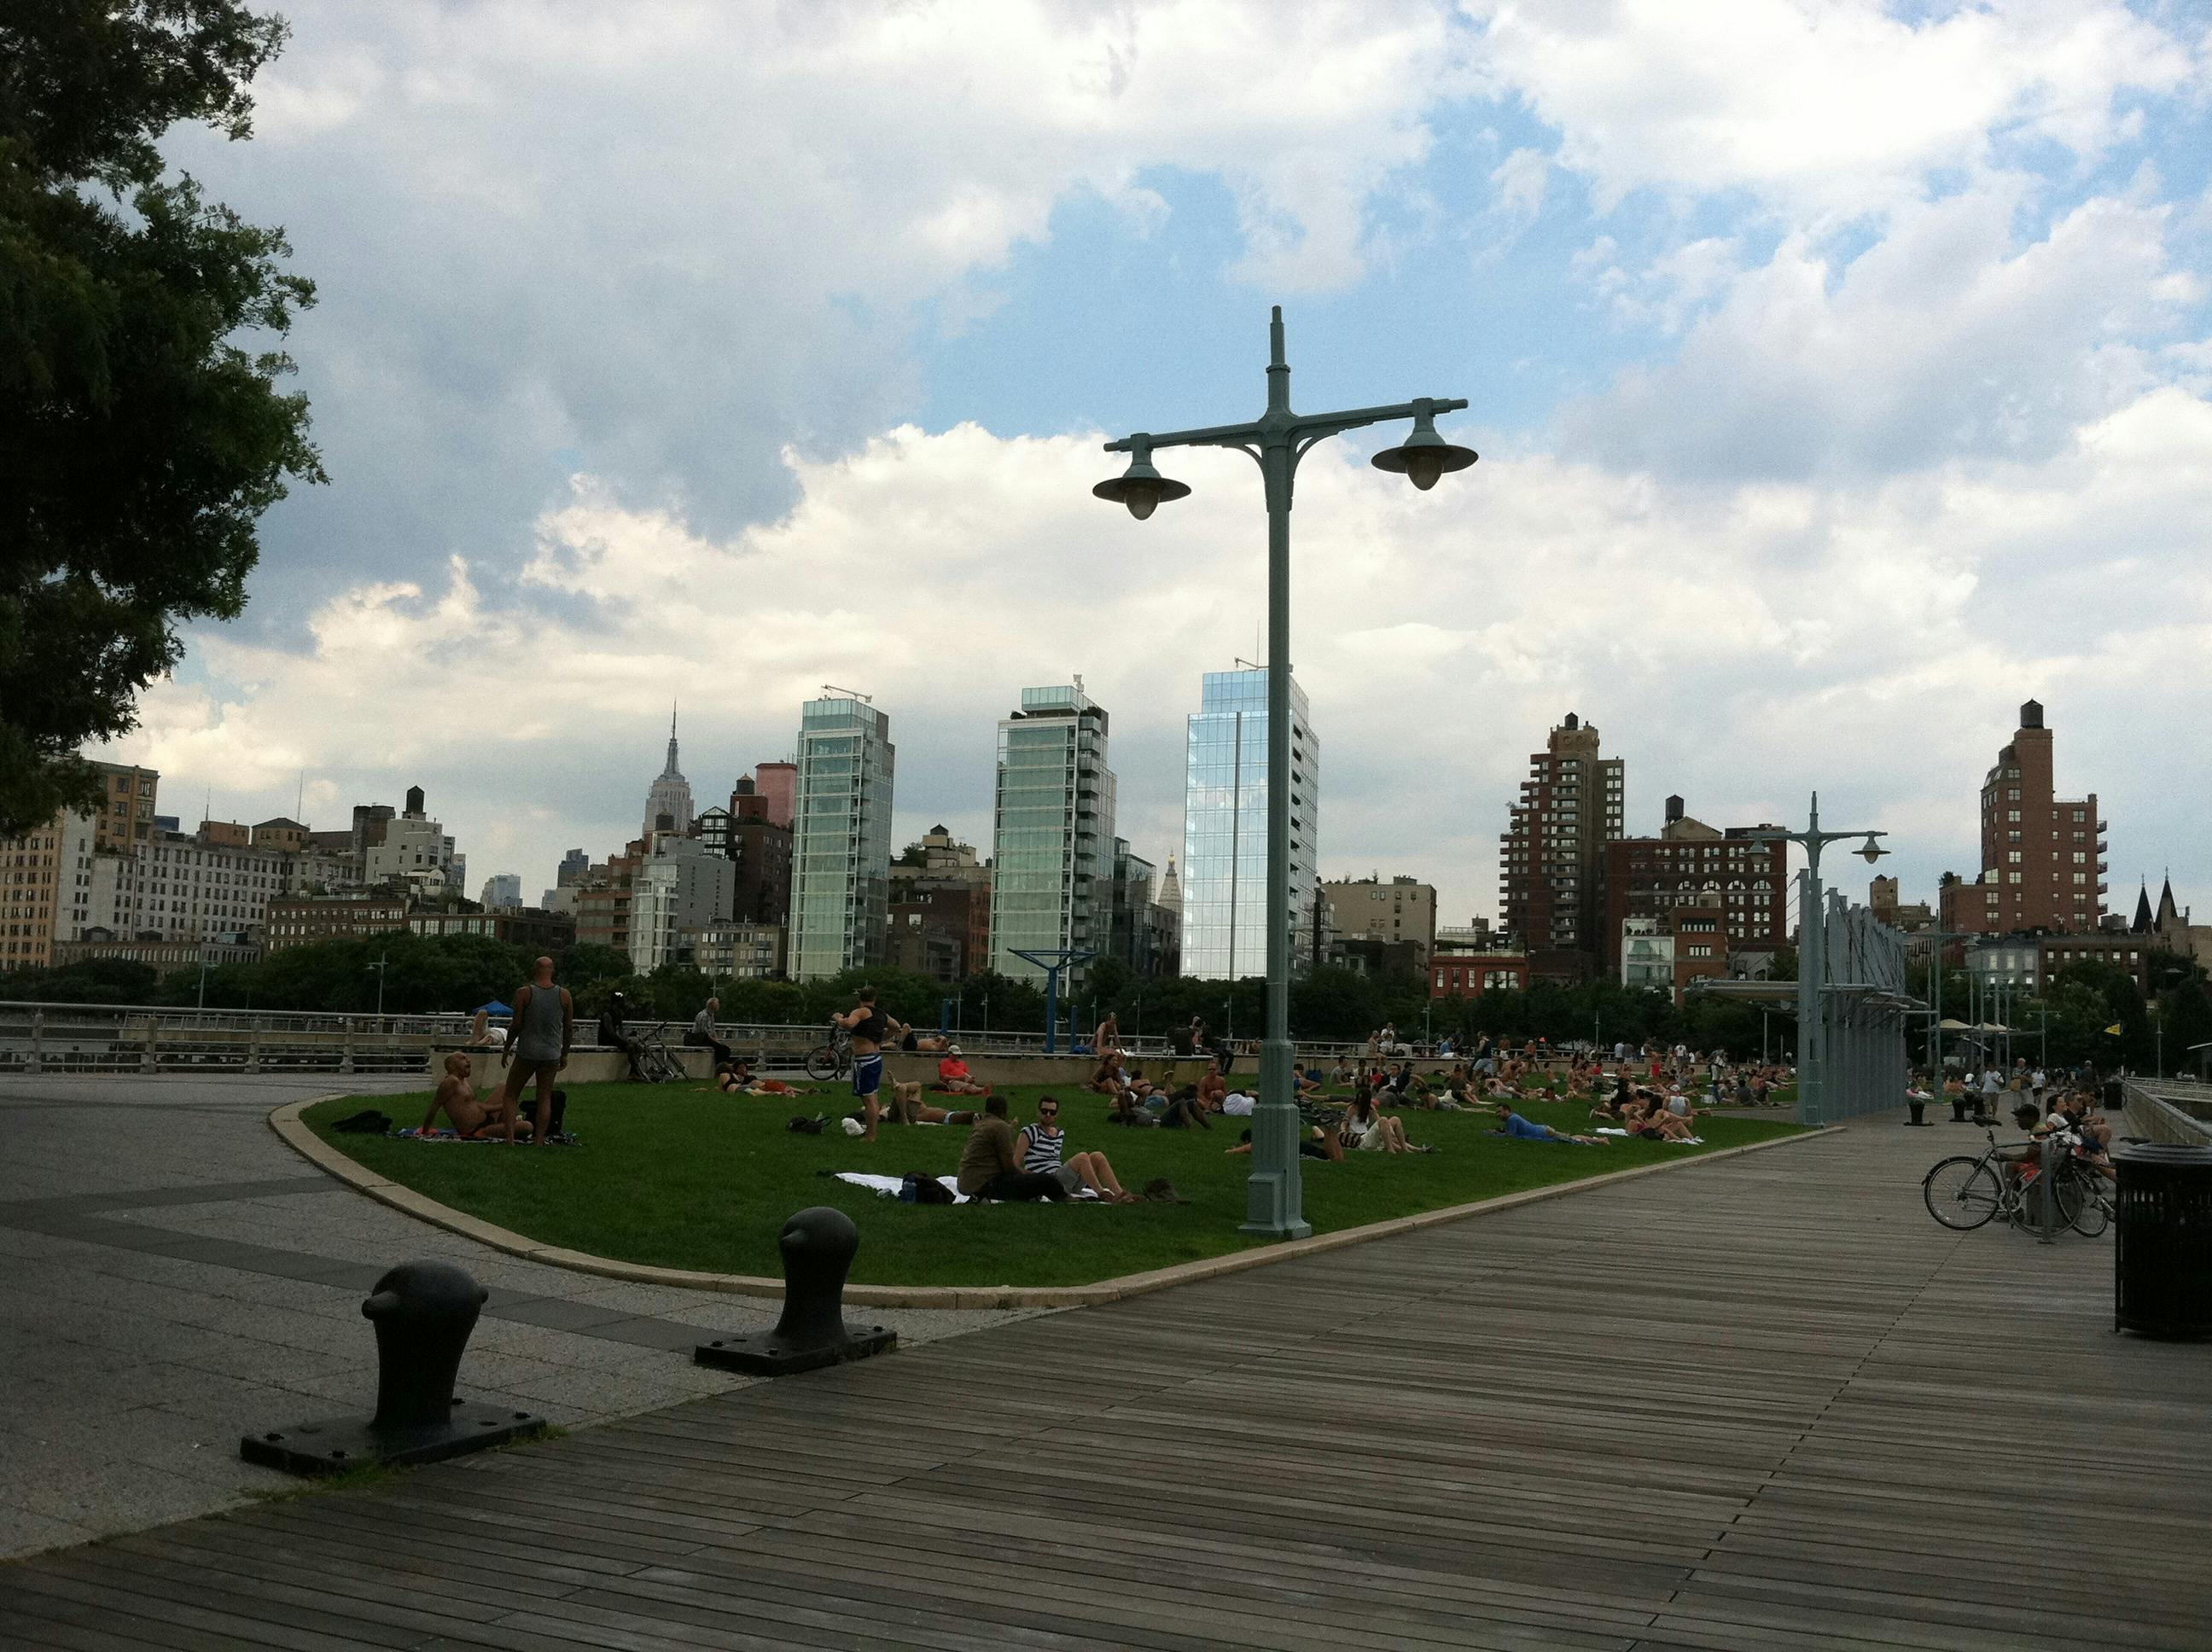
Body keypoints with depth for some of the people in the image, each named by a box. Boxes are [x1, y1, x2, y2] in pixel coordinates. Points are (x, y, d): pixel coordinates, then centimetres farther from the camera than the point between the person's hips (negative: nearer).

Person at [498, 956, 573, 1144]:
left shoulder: (524, 993, -6)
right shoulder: (564, 995, 1)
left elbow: (516, 1025, -6)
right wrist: (565, 1054, 15)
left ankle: (510, 1137, -1)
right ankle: (539, 1141, 6)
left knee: (510, 1095, 10)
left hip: (527, 1053, -2)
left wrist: (506, 1049, 6)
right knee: (545, 1099, 9)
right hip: (551, 1055, 2)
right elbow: (569, 1028, 5)